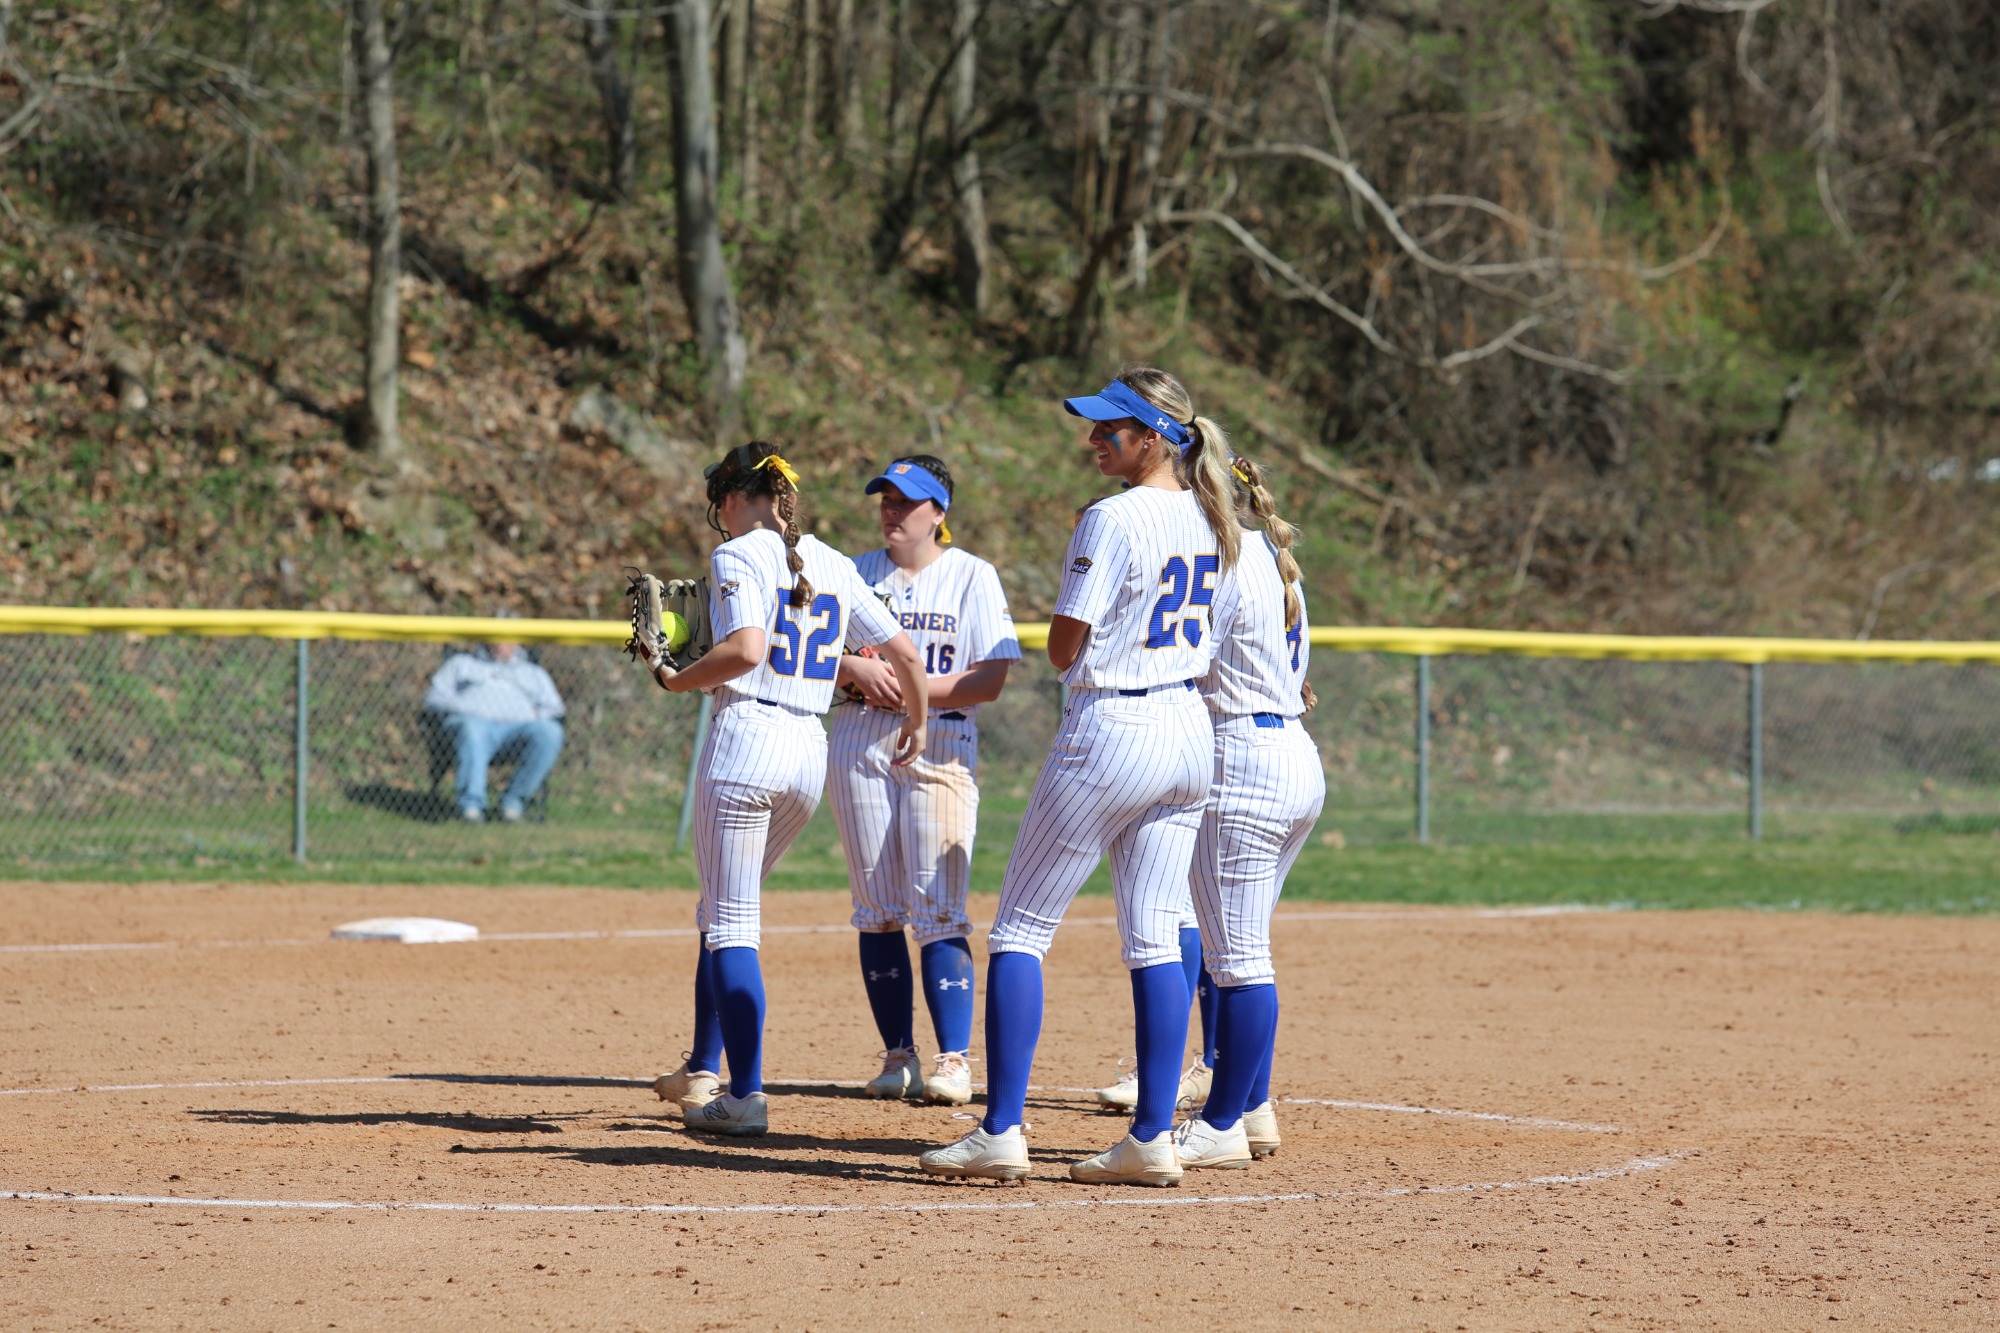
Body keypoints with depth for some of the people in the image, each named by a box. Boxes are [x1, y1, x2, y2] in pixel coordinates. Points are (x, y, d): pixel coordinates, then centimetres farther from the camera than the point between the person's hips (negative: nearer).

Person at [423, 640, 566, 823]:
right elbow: (434, 696, 20)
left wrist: (538, 715, 1)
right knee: (471, 729, -42)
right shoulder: (461, 663, 33)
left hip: (519, 724, 2)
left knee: (550, 732, -33)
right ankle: (471, 804, -44)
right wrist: (461, 707, -1)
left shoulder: (533, 672, 36)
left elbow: (554, 707, 26)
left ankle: (513, 800, -27)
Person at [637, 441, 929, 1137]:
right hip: (811, 749, 7)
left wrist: (676, 680, -7)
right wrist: (915, 726, 33)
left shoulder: (737, 557, -5)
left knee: (730, 925, -3)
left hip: (747, 735, -7)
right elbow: (903, 651, 17)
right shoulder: (834, 566, 14)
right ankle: (704, 1072, 25)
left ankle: (746, 1096, -9)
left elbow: (746, 649, -21)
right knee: (724, 911, 21)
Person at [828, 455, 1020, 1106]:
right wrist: (855, 668, -12)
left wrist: (910, 688, -15)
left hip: (940, 752, -4)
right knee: (877, 912, 4)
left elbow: (990, 679, -7)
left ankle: (954, 1060, -12)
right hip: (858, 752, 4)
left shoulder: (973, 577, 2)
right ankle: (897, 1056, 9)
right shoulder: (855, 574, 12)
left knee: (938, 913, -11)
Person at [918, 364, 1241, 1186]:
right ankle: (1153, 1139, 6)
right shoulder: (1208, 520, 9)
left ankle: (1001, 1131, -4)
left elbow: (1062, 650, -13)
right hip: (1191, 731, 8)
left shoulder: (1113, 520, -15)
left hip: (1111, 731, -8)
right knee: (1154, 941, 9)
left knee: (1020, 929, 1)